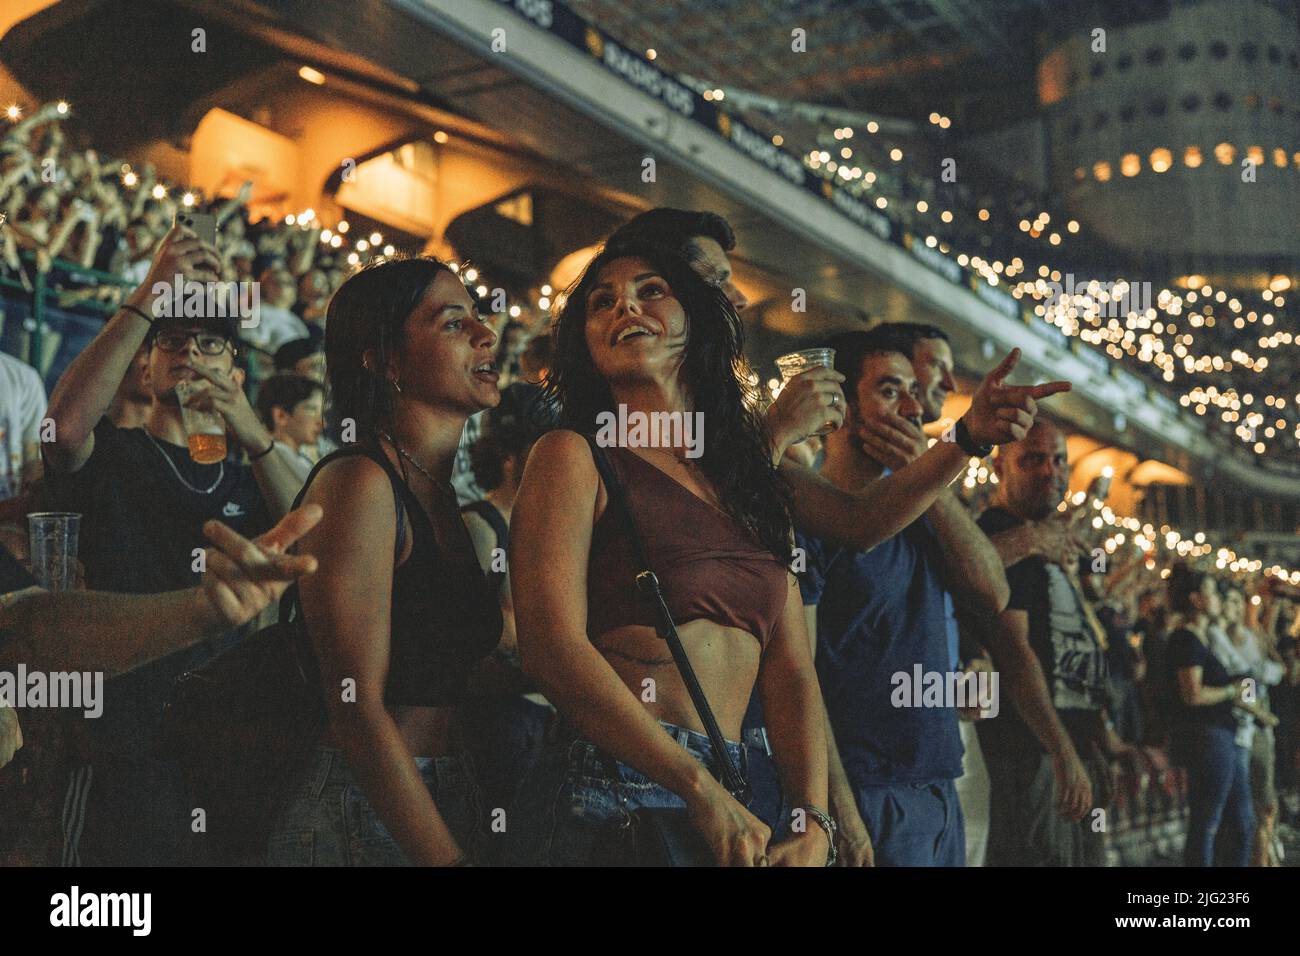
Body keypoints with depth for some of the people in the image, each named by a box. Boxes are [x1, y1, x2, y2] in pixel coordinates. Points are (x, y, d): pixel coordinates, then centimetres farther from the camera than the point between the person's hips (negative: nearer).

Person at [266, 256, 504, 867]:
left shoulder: (444, 499, 11)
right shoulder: (359, 482, -15)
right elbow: (357, 709, -20)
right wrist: (450, 858, -21)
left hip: (445, 809, 8)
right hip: (360, 818, -8)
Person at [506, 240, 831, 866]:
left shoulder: (748, 480, 16)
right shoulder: (573, 456, -1)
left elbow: (791, 673, 9)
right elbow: (553, 645, -13)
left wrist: (814, 824, -5)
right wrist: (704, 792, -17)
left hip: (734, 801, 5)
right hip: (609, 793, -5)